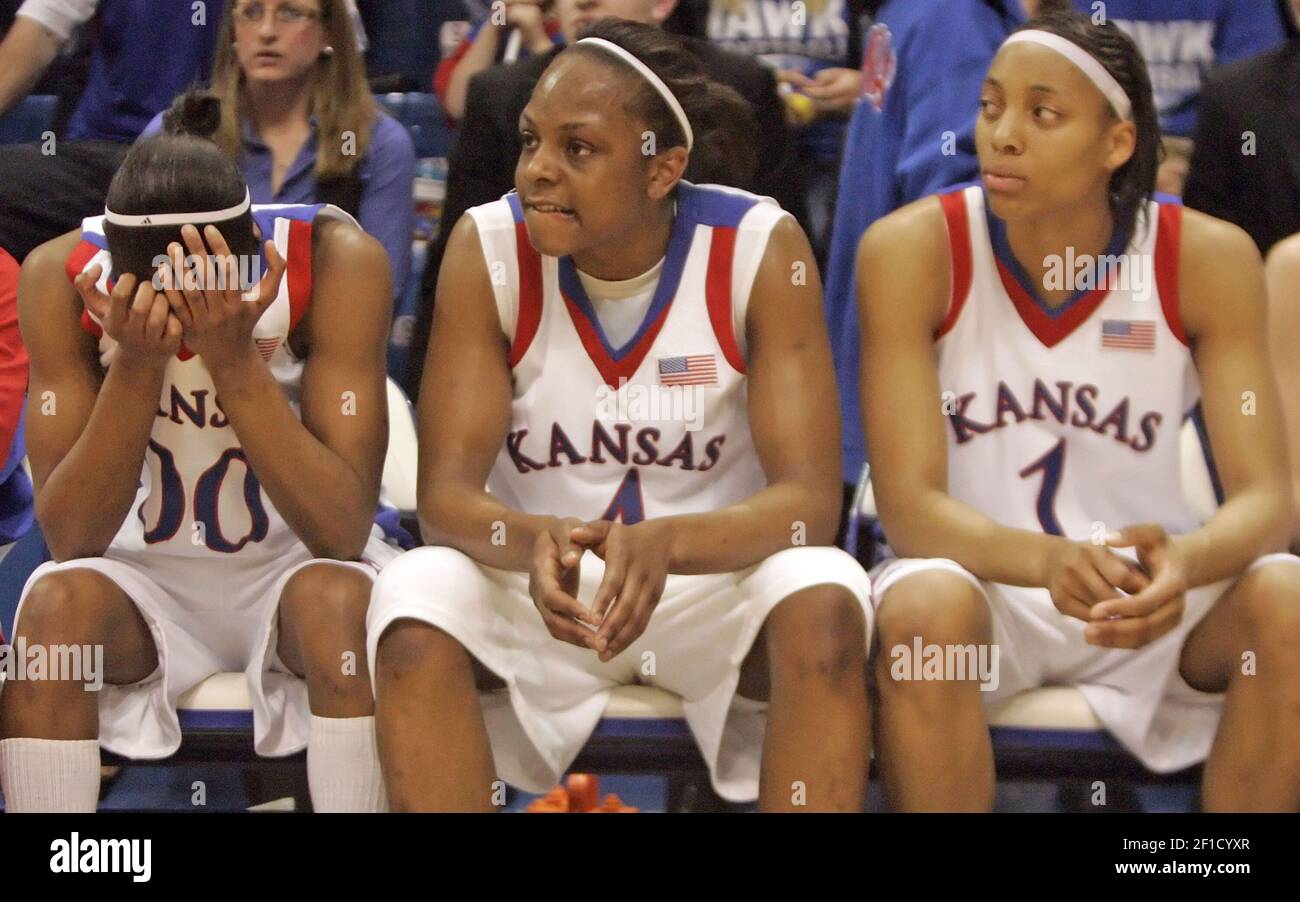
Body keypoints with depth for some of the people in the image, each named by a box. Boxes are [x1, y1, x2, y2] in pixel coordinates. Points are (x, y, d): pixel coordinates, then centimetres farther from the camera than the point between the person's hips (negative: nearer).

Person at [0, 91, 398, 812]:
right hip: (147, 575, 1)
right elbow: (70, 540, -18)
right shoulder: (64, 274, -17)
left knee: (340, 598, -34)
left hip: (296, 567, -1)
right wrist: (135, 365, -31)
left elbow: (343, 533, -25)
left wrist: (235, 359, -34)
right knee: (58, 604, -30)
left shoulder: (331, 259, -21)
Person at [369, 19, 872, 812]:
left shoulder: (759, 249, -13)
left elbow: (808, 497, -19)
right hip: (540, 592, 1)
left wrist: (664, 544, -40)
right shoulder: (490, 248, -10)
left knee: (824, 606, -33)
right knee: (415, 600, -31)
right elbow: (446, 493, -15)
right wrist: (534, 542, -39)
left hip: (714, 583, -1)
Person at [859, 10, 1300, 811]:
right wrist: (1048, 561, -40)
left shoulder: (1208, 259, -9)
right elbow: (910, 506, -19)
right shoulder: (912, 250, -13)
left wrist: (1182, 564, -39)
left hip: (1146, 587, 2)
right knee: (925, 607, -36)